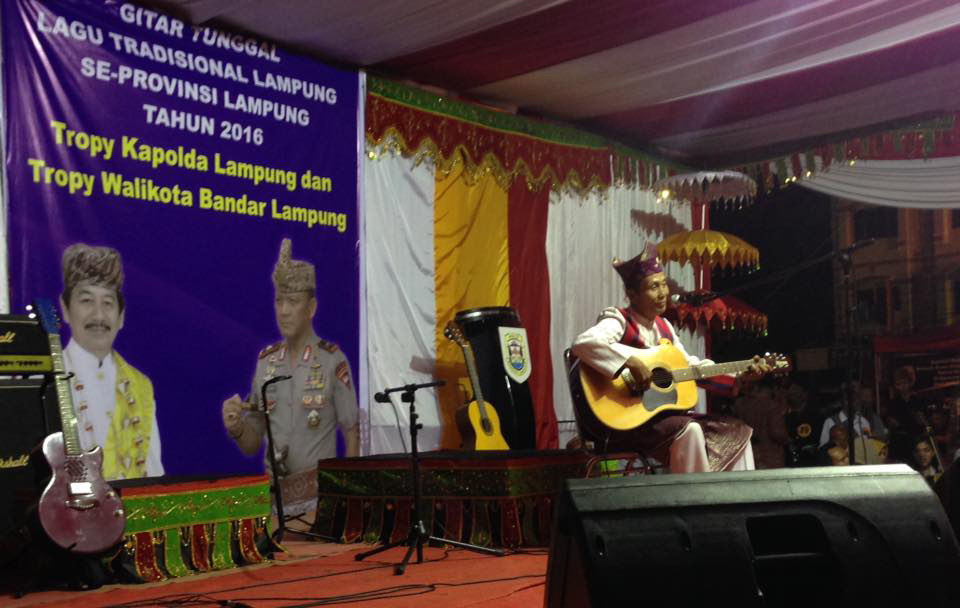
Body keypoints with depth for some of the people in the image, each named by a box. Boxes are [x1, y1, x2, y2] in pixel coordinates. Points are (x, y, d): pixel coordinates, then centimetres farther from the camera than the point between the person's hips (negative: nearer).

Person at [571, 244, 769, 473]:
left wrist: (740, 376, 11)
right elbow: (583, 343, -31)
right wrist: (631, 362, -35)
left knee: (737, 431, 4)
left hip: (665, 413, 9)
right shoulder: (619, 321, -11)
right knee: (689, 430, -33)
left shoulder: (663, 326, 14)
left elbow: (691, 366, 19)